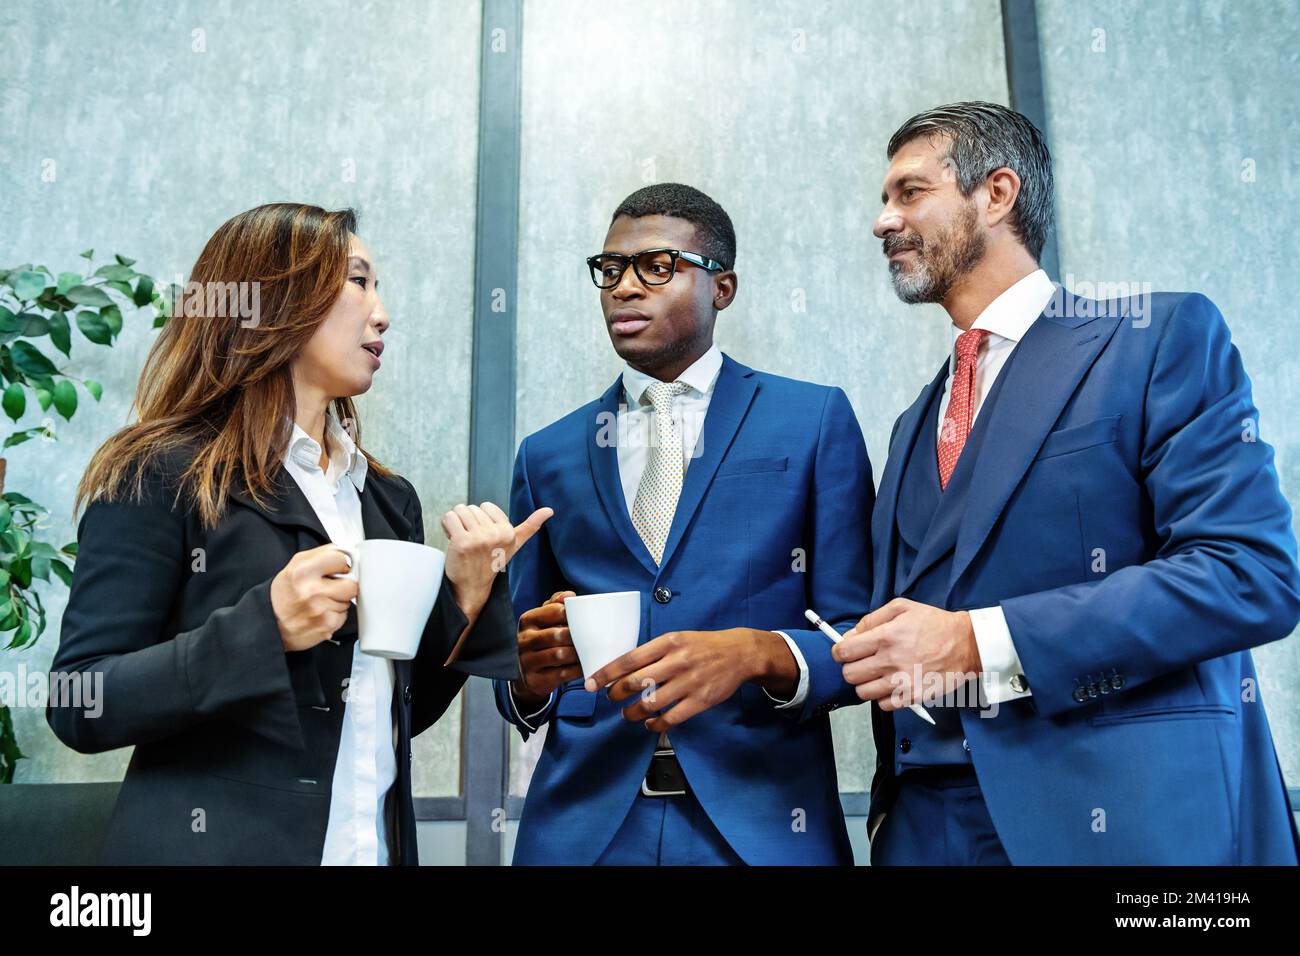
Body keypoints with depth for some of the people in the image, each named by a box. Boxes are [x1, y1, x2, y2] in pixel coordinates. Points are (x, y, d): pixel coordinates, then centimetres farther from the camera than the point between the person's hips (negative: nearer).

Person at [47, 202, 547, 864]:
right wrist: (263, 630, -25)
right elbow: (78, 707, -13)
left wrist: (462, 596, -7)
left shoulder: (389, 499, 6)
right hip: (212, 844, -5)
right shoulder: (161, 478, -10)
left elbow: (400, 715, 8)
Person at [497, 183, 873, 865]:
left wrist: (758, 654, -21)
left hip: (761, 825, -2)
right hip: (582, 824, 2)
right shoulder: (546, 457, 10)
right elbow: (515, 688, 11)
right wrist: (529, 673, -11)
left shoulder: (815, 420, 2)